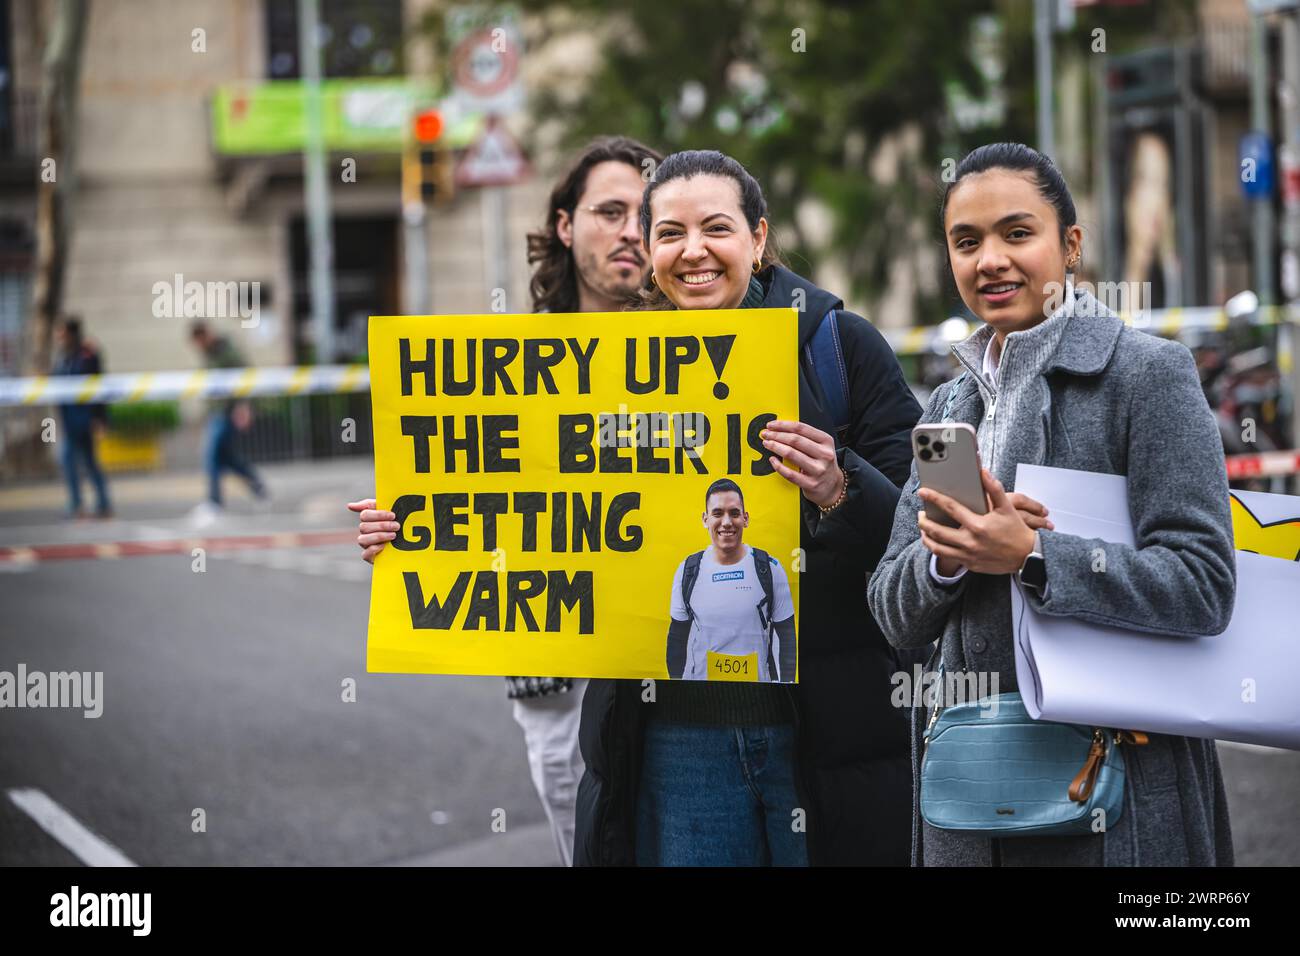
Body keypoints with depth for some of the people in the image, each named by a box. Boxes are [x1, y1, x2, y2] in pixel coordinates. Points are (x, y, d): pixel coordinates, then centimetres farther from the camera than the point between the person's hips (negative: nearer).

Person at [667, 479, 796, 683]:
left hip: (757, 679, -1)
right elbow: (677, 639, 5)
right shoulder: (687, 571, -2)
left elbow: (786, 636, -2)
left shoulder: (769, 569, -6)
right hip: (699, 678, 1)